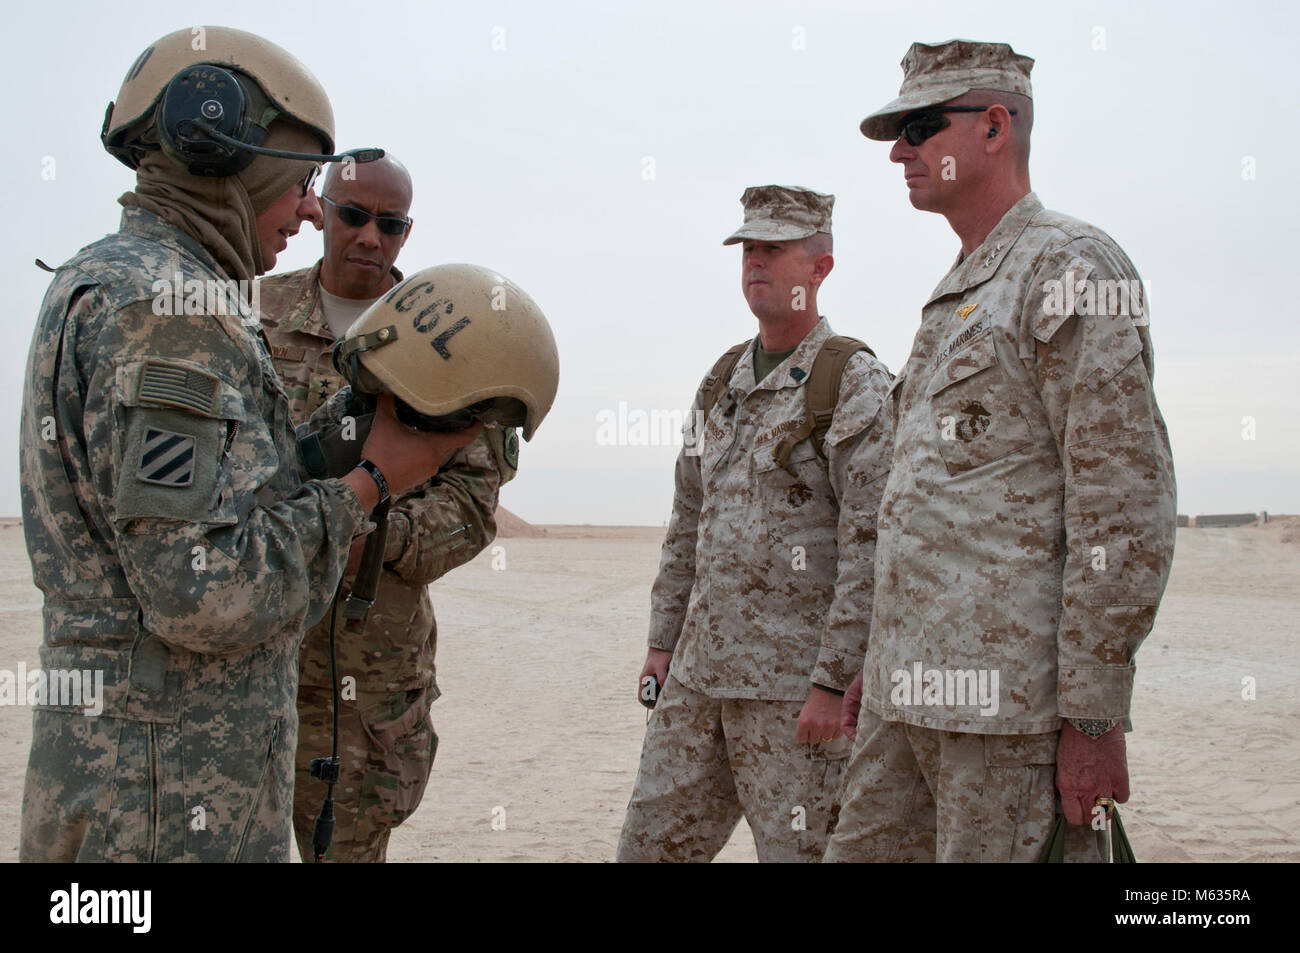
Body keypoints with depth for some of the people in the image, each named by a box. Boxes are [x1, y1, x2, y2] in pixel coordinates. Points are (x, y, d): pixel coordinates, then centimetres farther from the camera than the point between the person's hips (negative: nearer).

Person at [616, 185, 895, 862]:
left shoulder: (856, 384, -8)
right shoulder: (722, 382, 15)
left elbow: (871, 546, -14)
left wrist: (834, 682, -18)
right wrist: (663, 640, 15)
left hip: (797, 687, -7)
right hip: (698, 674, 7)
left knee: (798, 850, 2)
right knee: (651, 844, 11)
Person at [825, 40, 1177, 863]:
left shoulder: (1073, 268, -7)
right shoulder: (958, 296, 21)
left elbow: (1127, 501, -15)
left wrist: (1095, 714, -18)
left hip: (1014, 696, -9)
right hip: (913, 693, 9)